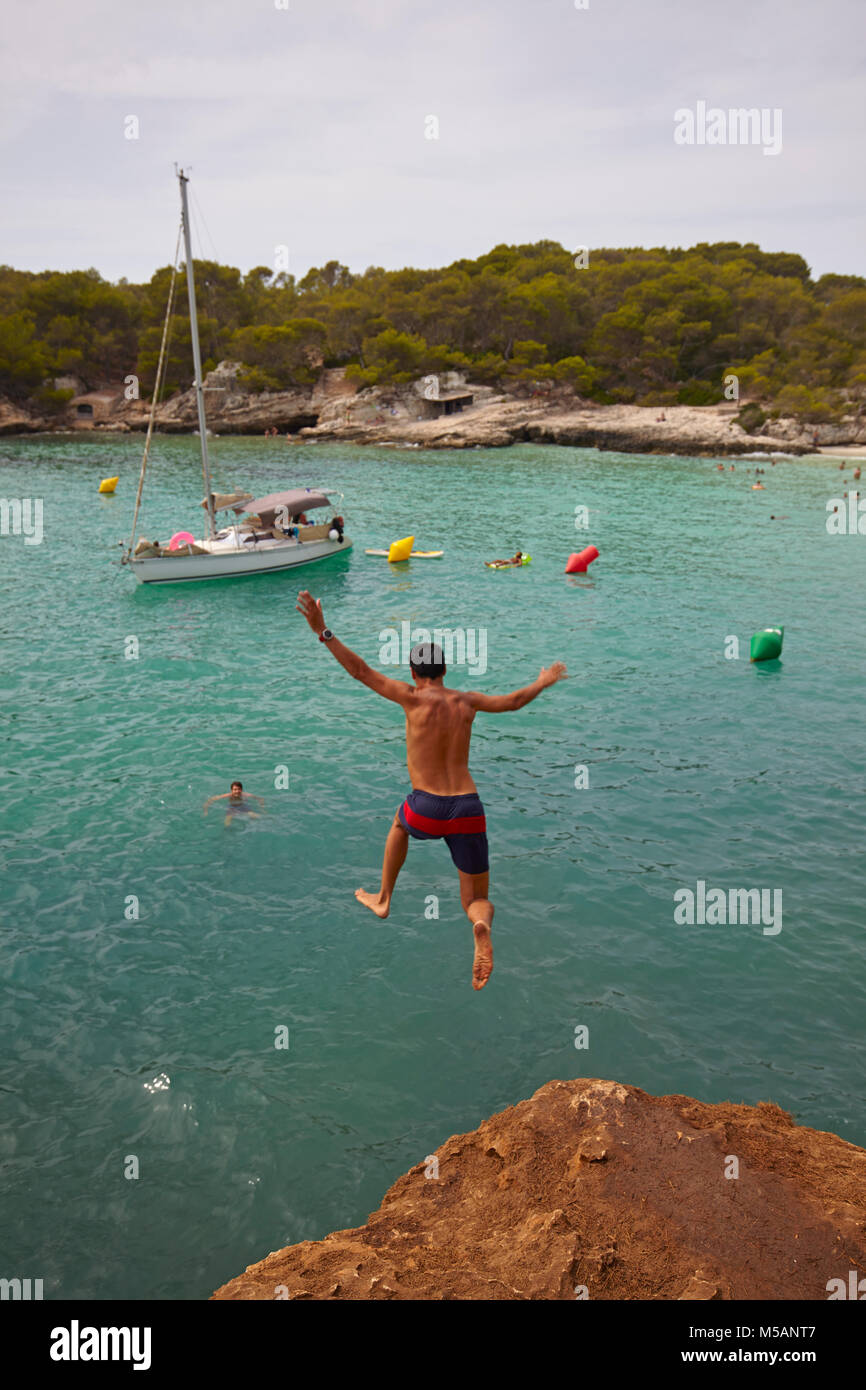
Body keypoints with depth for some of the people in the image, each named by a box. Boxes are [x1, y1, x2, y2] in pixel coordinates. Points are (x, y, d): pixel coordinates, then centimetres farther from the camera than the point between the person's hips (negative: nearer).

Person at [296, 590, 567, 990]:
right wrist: (543, 682, 45)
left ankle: (383, 900, 43)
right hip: (468, 810, 2)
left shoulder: (414, 698, -3)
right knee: (477, 902, 13)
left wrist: (323, 633, -5)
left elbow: (361, 671, -6)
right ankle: (481, 925, -25)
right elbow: (513, 701, 26)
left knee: (400, 823, 38)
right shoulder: (466, 701, 10)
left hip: (427, 811, -2)